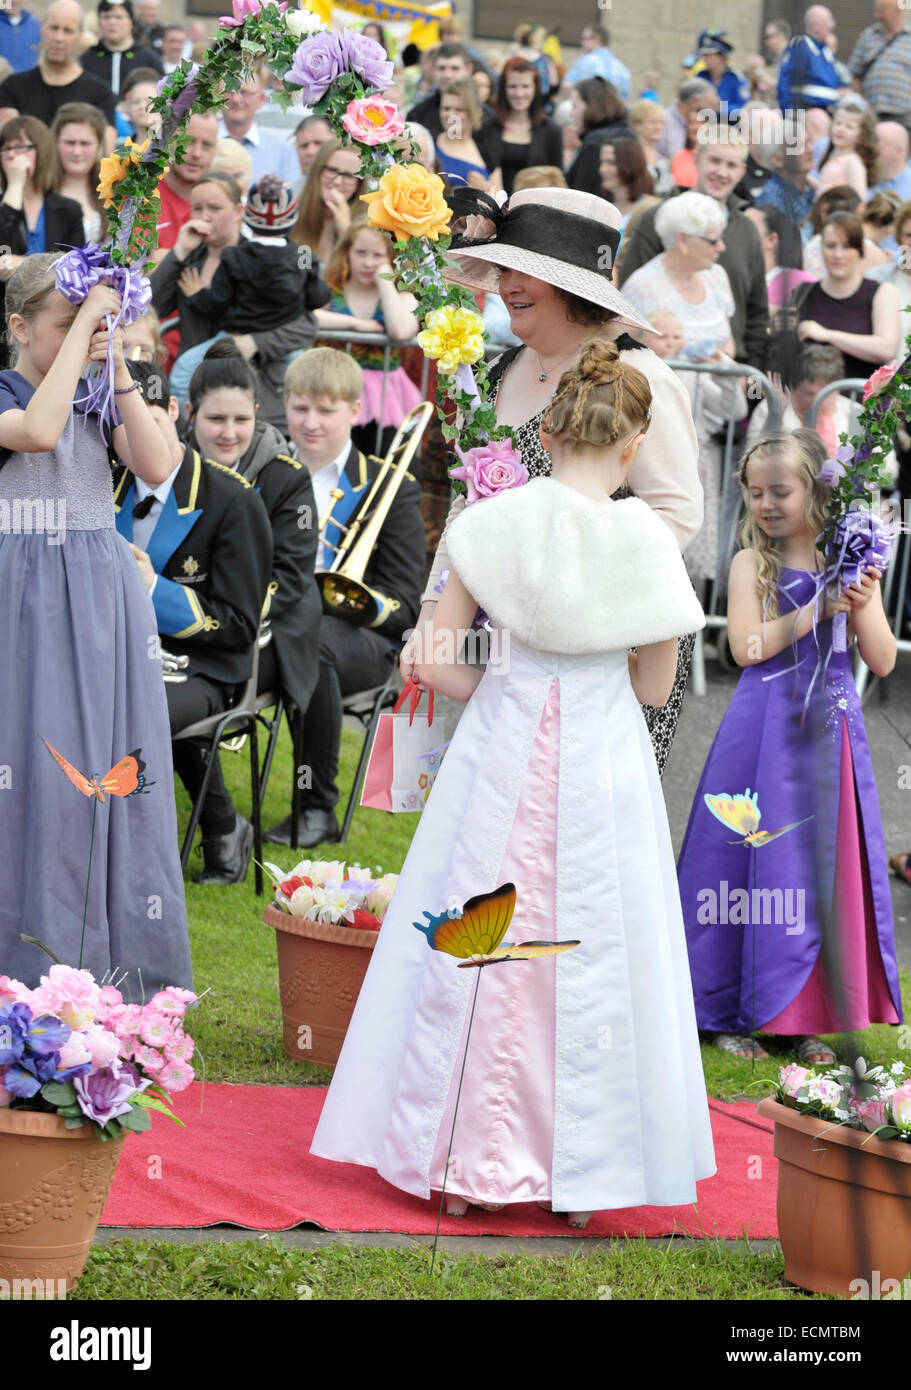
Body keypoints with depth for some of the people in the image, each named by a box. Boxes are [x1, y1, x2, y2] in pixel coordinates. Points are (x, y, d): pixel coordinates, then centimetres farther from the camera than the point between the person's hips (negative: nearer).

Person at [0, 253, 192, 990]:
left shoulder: (99, 398, 11)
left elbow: (156, 467, -4)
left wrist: (120, 369, -8)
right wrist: (81, 329, -18)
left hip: (110, 597, 5)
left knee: (120, 766, 5)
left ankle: (125, 960, 12)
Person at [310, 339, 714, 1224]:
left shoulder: (496, 523, -7)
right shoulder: (646, 541, -9)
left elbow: (434, 661, -5)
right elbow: (654, 686, -1)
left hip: (502, 752, 1)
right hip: (603, 761, -1)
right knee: (590, 964, 8)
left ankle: (467, 1161, 17)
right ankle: (578, 1177, 13)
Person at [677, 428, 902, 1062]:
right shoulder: (751, 563, -1)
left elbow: (884, 660, 4)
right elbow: (748, 646, -14)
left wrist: (862, 605, -12)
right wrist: (820, 609, -16)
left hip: (832, 733, 3)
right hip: (765, 736, -3)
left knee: (825, 869, 4)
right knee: (752, 866, -1)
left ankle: (804, 1018, 13)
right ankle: (730, 1013, 9)